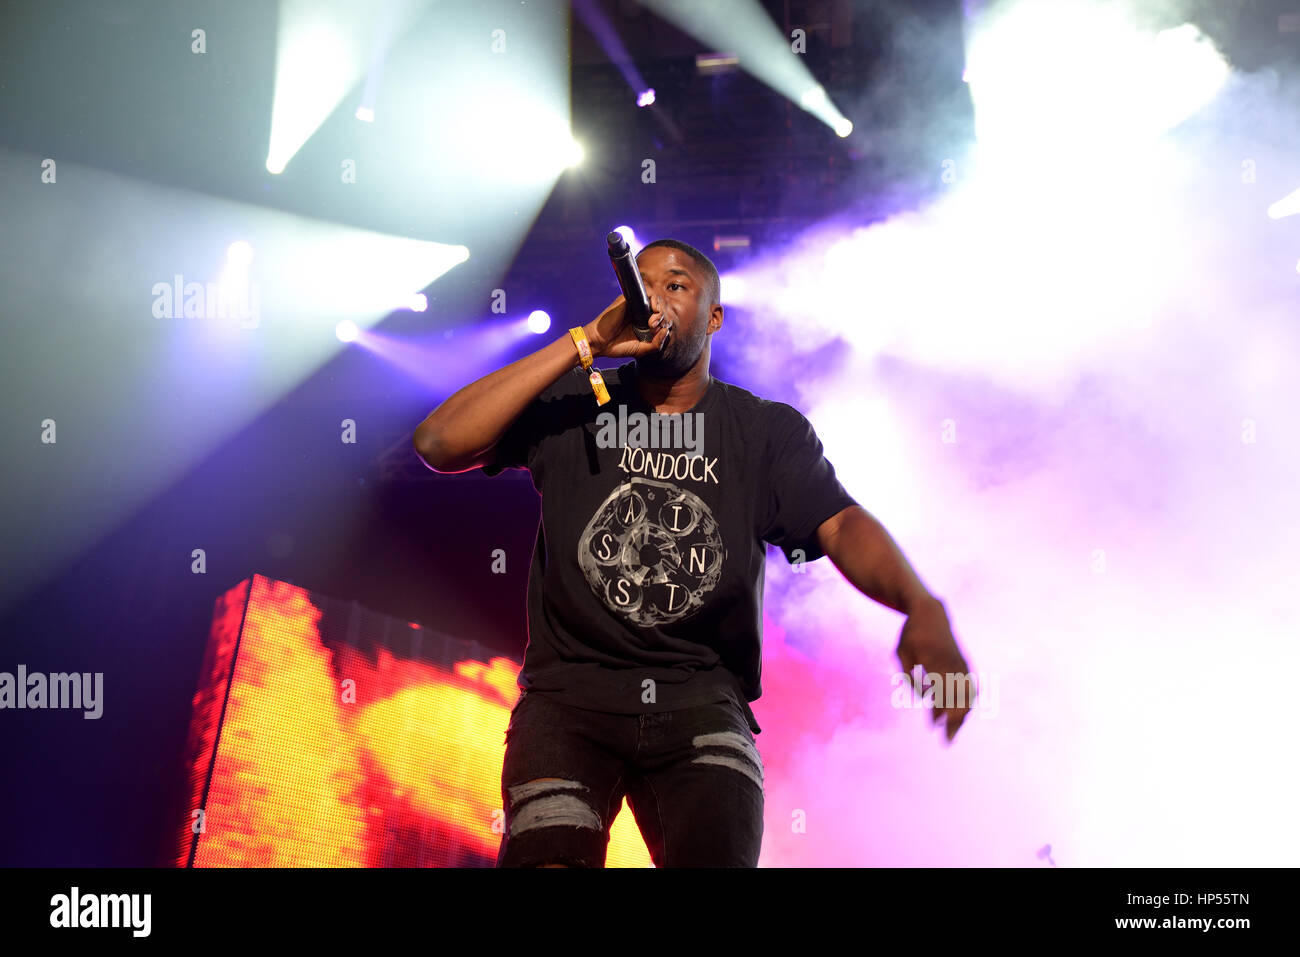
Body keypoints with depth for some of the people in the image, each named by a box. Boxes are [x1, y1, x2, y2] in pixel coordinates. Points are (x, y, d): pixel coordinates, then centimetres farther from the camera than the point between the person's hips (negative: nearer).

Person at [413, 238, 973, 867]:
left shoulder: (768, 431, 7)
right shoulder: (573, 406, 6)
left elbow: (840, 525, -9)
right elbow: (438, 444, -9)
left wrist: (922, 608, -31)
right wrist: (584, 343, -12)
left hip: (701, 702, 1)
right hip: (569, 692, -1)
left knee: (720, 853, -21)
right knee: (549, 857, -24)